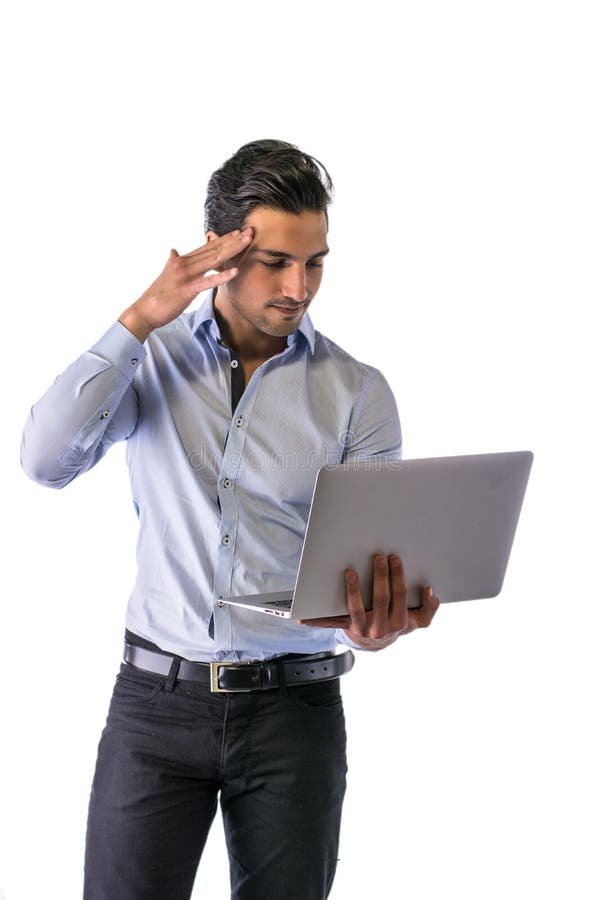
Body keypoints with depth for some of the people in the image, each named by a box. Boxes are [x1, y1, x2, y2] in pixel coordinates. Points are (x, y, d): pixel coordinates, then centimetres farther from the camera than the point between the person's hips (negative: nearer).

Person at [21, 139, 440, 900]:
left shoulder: (358, 392, 0)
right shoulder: (151, 360, 4)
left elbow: (377, 555, -4)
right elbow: (46, 460, -10)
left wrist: (375, 624, -28)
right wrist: (141, 319, -13)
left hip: (295, 704, 0)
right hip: (156, 695, 0)